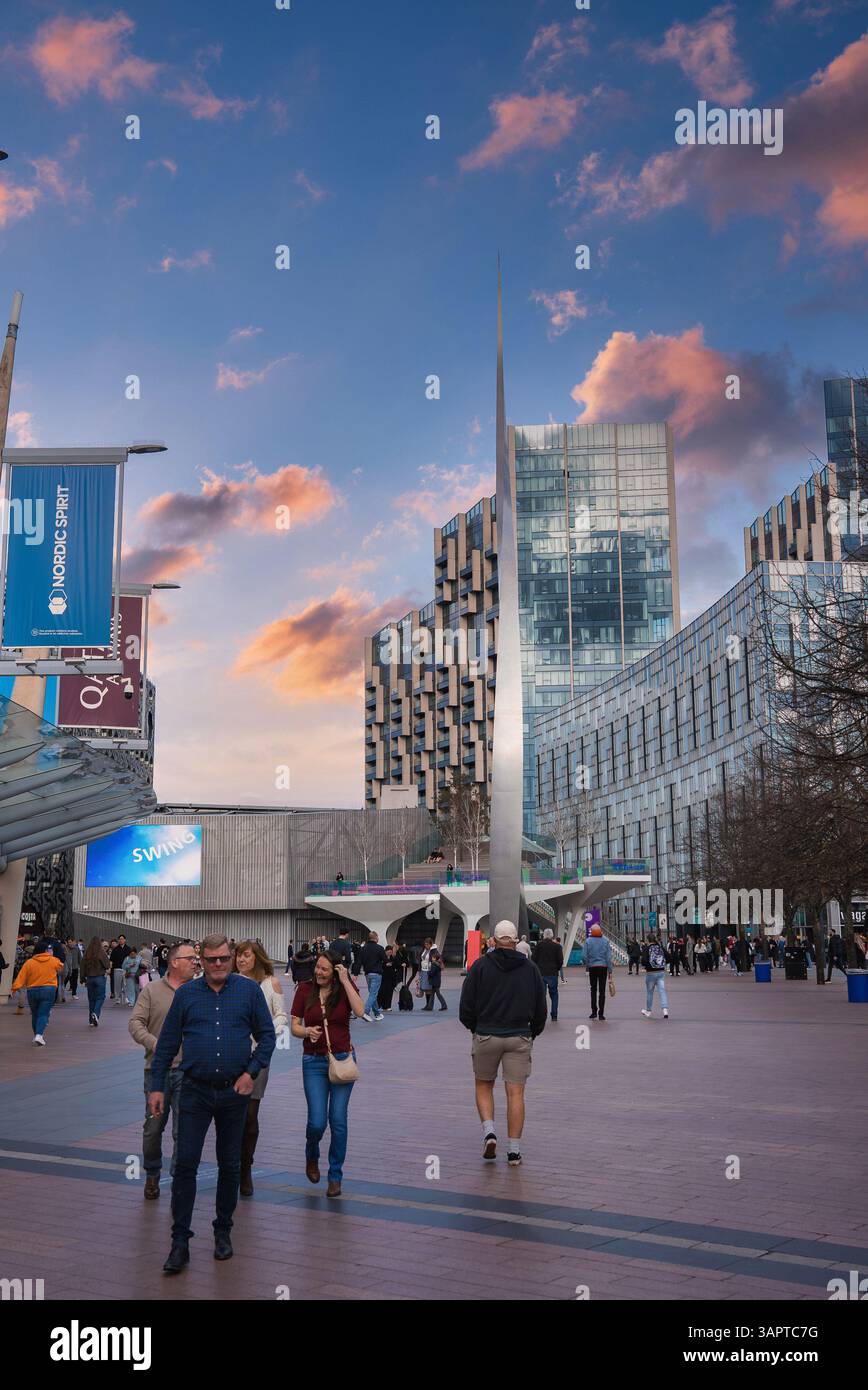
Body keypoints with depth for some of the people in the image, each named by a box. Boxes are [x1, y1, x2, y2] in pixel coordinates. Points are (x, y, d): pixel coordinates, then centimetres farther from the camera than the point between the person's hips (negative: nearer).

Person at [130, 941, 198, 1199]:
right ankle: (152, 1175, 31)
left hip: (187, 1071, 0)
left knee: (183, 1130, -1)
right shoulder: (152, 990, 3)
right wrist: (156, 1045, -15)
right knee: (153, 1126, 10)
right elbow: (136, 1023, -1)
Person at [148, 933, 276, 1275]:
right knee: (185, 1164, -4)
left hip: (234, 1093, 0)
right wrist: (157, 1087, 2)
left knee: (230, 1165, 10)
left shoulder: (249, 990, -1)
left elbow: (267, 1036, 3)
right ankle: (180, 1241, 3)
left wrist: (251, 1072, -8)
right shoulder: (186, 994, 1)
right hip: (195, 1092, 0)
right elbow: (167, 1043, 5)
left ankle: (223, 1232, 25)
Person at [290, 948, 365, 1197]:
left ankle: (335, 1176, 17)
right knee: (317, 1122, -5)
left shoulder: (345, 988, -3)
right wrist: (307, 1031, -21)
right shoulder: (305, 989, -1)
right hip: (314, 1061, 0)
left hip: (342, 1059, 0)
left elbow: (359, 1012, -21)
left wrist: (345, 981, -19)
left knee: (338, 1120, 1)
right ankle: (311, 1156, 30)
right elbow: (294, 1026, 1)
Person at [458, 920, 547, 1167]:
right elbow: (541, 1009, 9)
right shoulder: (530, 968, 4)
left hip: (486, 1036, -1)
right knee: (515, 1093, 3)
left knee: (483, 1086, 17)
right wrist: (532, 1034, 23)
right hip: (520, 1038, 1)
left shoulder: (480, 966, -2)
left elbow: (465, 1008, -3)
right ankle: (514, 1150, 2)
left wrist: (475, 1028, 15)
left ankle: (489, 1130, -2)